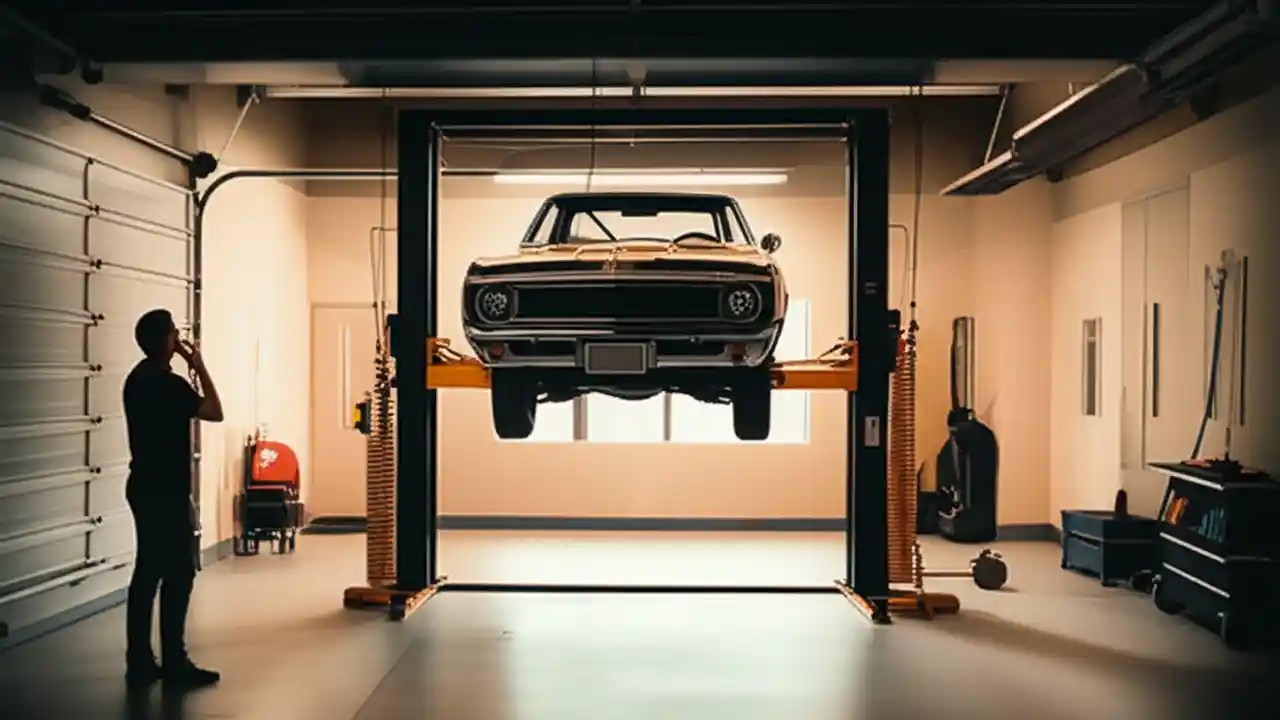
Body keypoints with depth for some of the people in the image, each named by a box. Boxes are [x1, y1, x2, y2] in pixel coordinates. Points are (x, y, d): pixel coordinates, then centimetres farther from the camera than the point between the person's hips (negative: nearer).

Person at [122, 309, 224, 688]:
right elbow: (215, 412, -12)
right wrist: (200, 368, -5)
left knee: (147, 571, 11)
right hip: (166, 493, -9)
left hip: (144, 488, 9)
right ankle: (173, 662, 3)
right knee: (178, 573, -3)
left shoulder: (137, 378, 12)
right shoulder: (168, 384, -18)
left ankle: (140, 662, 14)